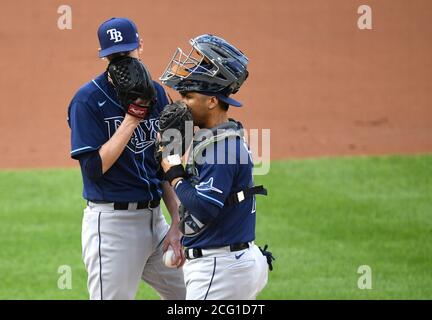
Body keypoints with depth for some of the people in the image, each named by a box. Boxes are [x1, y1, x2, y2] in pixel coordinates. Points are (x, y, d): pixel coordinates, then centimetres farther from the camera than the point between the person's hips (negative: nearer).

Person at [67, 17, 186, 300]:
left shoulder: (155, 94, 8)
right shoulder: (88, 100, -10)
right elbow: (94, 168, -18)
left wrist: (177, 224, 6)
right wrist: (132, 116, -19)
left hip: (154, 218, 6)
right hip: (110, 221, -6)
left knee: (188, 294, 11)